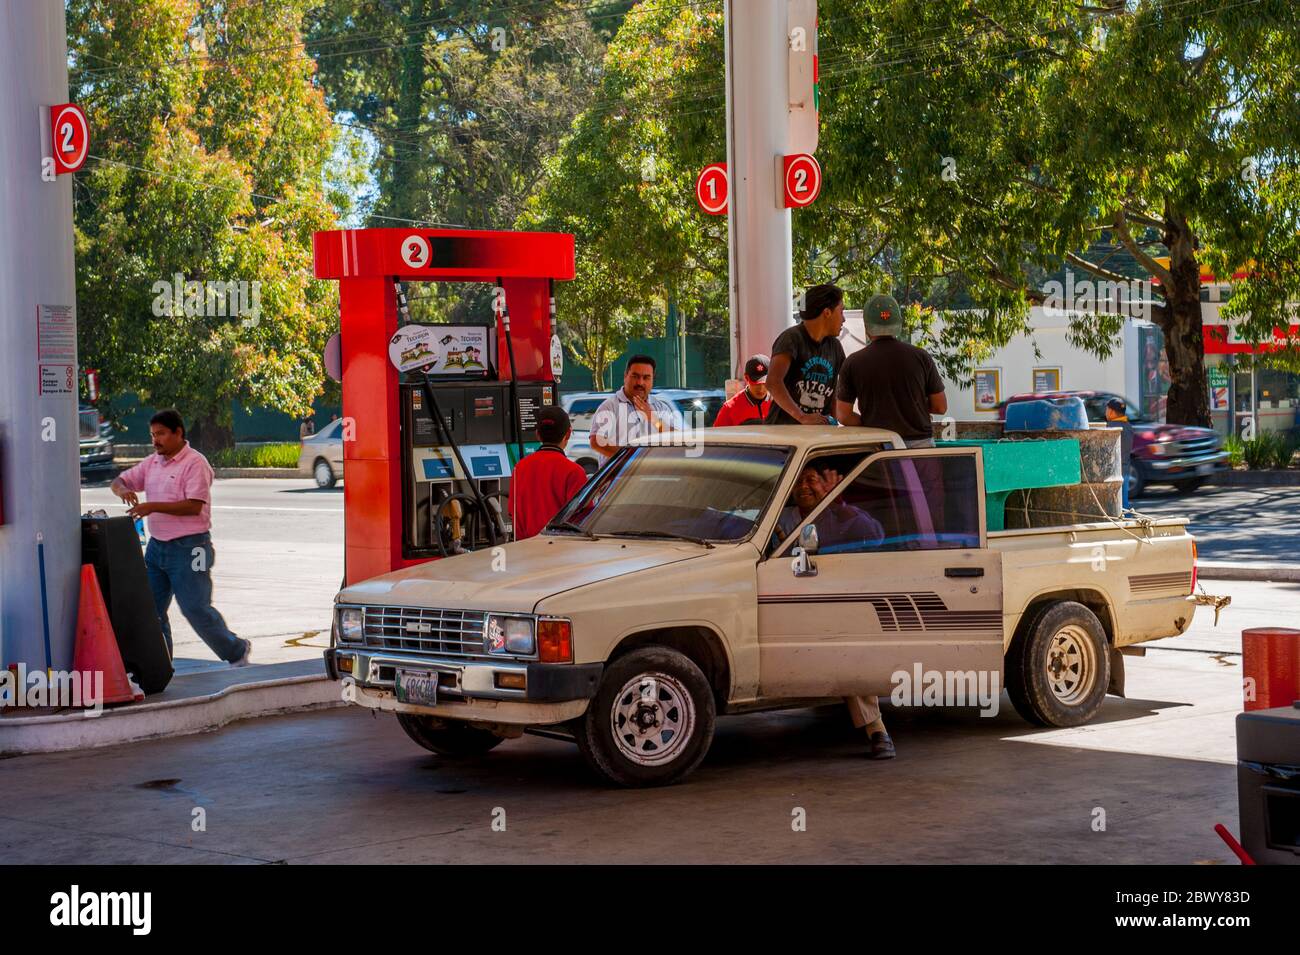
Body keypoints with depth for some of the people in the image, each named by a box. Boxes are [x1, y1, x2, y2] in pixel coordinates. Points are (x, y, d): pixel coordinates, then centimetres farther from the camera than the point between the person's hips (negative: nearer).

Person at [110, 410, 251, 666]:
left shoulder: (194, 463, -11)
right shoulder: (151, 463, 12)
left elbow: (194, 506, -20)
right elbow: (120, 481, 15)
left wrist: (154, 507, -25)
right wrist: (123, 490, -9)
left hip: (188, 547, -8)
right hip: (157, 546, 8)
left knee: (196, 609, -7)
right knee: (150, 608, 6)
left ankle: (236, 652, 11)